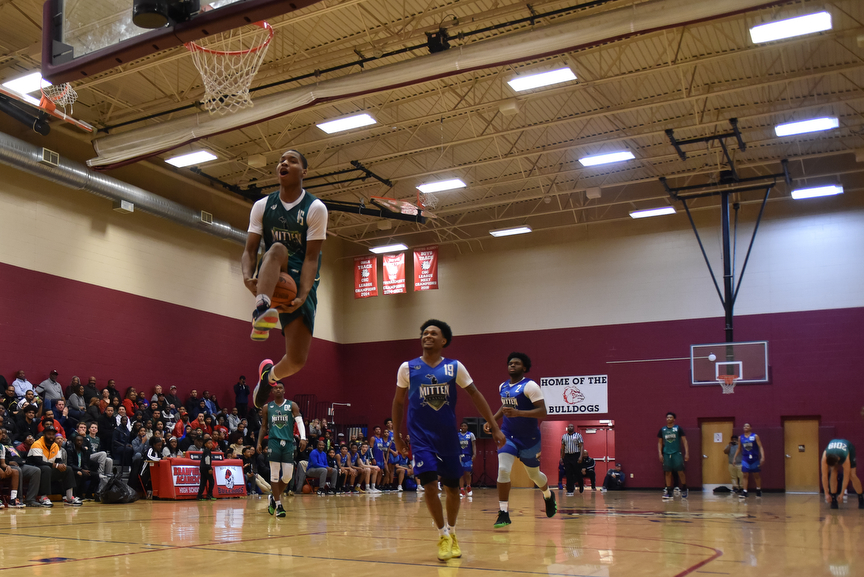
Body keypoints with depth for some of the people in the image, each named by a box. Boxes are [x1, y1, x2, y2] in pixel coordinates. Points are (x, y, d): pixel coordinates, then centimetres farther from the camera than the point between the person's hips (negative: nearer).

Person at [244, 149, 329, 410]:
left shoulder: (315, 208, -7)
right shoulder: (262, 206, 3)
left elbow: (311, 257, -13)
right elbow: (250, 249, -1)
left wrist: (302, 296, -27)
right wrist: (247, 276, -24)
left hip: (301, 282, -1)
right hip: (271, 278, 1)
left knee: (297, 360, -10)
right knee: (277, 249, -35)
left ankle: (270, 374, 27)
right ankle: (262, 310, -58)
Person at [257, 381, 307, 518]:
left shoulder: (292, 405, 5)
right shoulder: (267, 407, 10)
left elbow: (300, 422, -5)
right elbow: (264, 427, 16)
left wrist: (303, 438, -19)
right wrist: (259, 442, 4)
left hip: (288, 442, 0)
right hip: (274, 441, 0)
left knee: (288, 475, -1)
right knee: (275, 474, -5)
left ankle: (273, 497, 23)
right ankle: (278, 505, 3)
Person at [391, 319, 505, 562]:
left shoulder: (455, 367, -2)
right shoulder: (407, 368, -3)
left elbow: (475, 395, 2)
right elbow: (398, 401, 8)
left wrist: (495, 427, -2)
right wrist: (397, 435, 8)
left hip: (448, 437, 1)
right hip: (421, 436, -1)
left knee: (452, 487, 9)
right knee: (430, 485, -14)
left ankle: (452, 533, 32)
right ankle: (443, 535, 4)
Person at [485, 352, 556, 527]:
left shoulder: (530, 386, -15)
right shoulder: (502, 387, 6)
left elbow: (542, 411, -23)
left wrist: (518, 413, -34)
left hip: (529, 438, -4)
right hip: (508, 435, 4)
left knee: (534, 474, 14)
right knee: (503, 470, -17)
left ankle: (548, 496, 48)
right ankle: (503, 514, -10)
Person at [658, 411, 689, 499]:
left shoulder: (678, 429, -1)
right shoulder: (662, 430, 7)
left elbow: (684, 441, -1)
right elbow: (660, 443, 13)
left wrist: (687, 453, -8)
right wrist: (660, 454, 3)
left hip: (677, 453, -3)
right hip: (666, 454, 3)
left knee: (680, 472, -4)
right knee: (668, 473, 3)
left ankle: (684, 489, 13)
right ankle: (668, 492, 7)